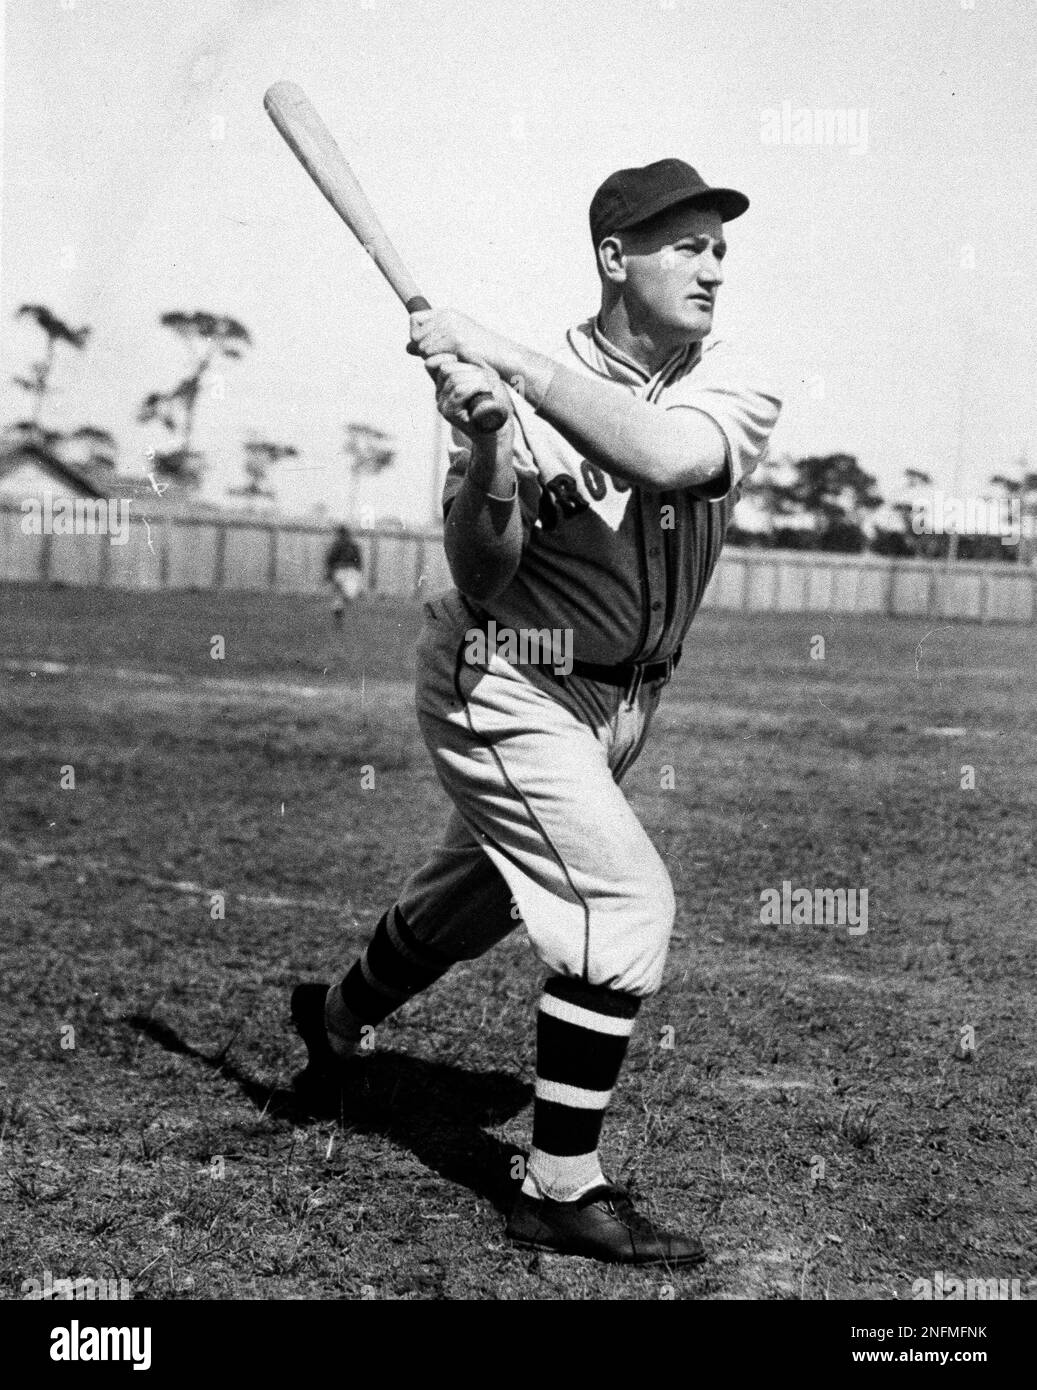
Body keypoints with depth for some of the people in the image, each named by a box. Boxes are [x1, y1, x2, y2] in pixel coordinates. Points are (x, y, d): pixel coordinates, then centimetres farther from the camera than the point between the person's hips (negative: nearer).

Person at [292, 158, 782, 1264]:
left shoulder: (733, 386, -10)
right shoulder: (519, 393, -19)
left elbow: (667, 456, -34)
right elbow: (480, 574, -23)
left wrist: (507, 361, -37)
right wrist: (485, 449, -40)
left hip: (613, 701, 6)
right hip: (503, 687, -6)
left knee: (494, 885, 24)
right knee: (627, 901, -16)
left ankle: (339, 1015, 52)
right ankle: (561, 1191, -5)